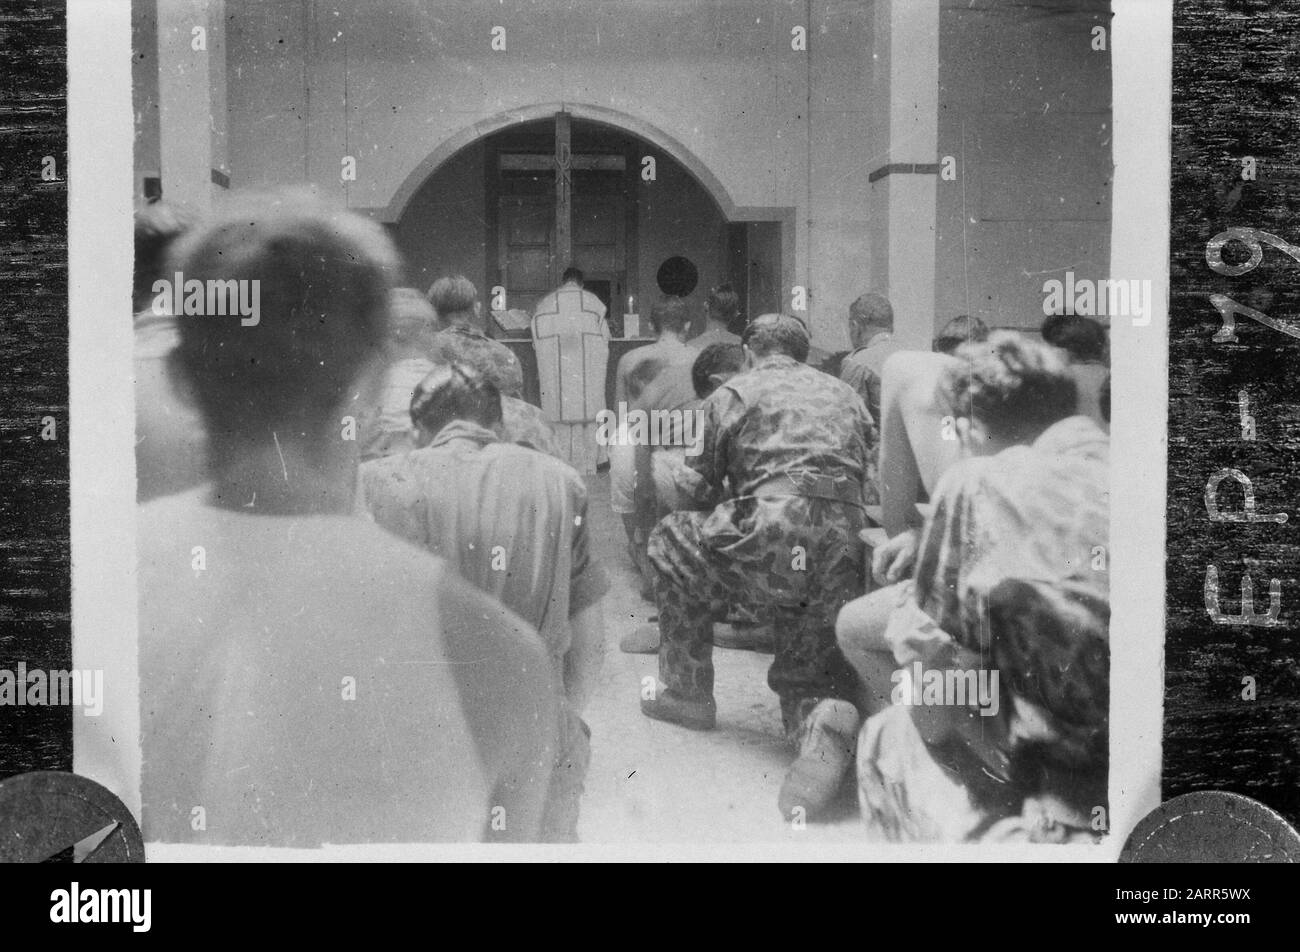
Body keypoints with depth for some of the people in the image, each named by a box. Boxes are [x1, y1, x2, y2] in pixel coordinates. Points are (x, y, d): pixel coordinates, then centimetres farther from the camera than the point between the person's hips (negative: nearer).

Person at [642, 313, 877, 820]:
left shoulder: (734, 392, 15)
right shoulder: (845, 395, 29)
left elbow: (696, 488, 14)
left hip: (775, 535, -5)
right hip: (843, 554, 5)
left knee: (673, 541, 22)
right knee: (805, 675, 18)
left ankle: (686, 691, 23)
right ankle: (822, 719, -20)